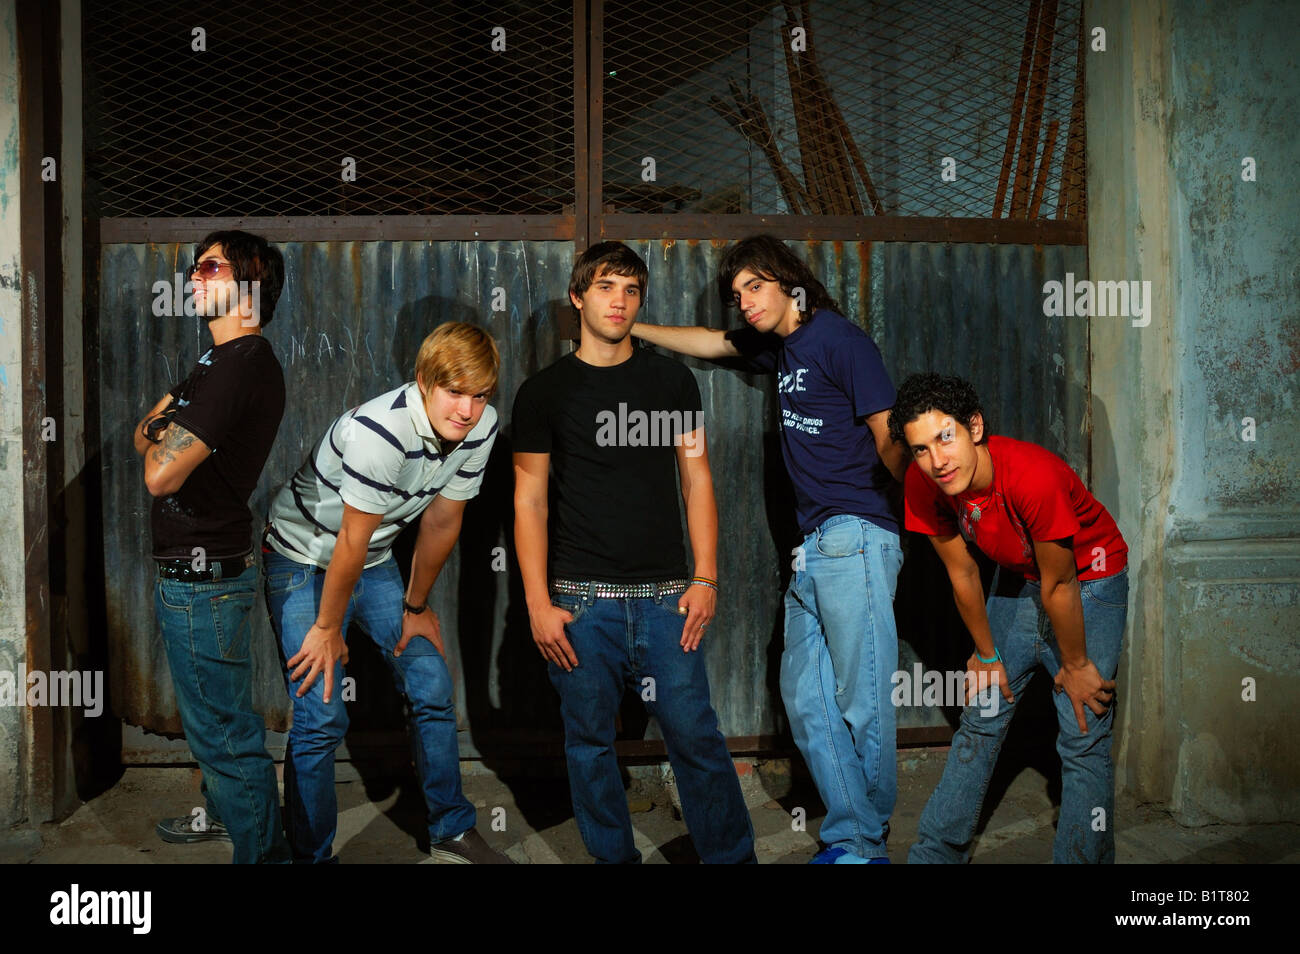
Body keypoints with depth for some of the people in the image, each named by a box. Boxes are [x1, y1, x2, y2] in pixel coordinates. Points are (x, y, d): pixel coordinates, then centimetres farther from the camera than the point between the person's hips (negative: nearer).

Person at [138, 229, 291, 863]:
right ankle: (223, 811, 46)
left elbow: (161, 473, -25)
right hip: (191, 569, 11)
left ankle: (262, 849, 5)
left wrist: (163, 434, -5)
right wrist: (164, 425, -3)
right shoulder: (218, 362, 15)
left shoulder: (241, 365, -21)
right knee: (207, 713, 27)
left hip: (204, 578, -11)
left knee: (223, 728, -4)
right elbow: (144, 437, 17)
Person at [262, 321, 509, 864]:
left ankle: (452, 834, 22)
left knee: (432, 691, 6)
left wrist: (416, 607, 7)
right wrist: (327, 628, -15)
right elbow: (352, 542, -25)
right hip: (306, 561, -7)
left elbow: (442, 522, -1)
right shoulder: (379, 432, -34)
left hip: (374, 564, 7)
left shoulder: (480, 430, -13)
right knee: (322, 717, -10)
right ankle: (311, 857, 7)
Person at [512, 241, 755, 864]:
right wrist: (538, 604, -4)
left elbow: (696, 481, 11)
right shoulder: (545, 391, 5)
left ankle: (731, 857, 13)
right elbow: (530, 501, 4)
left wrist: (705, 579, 1)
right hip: (582, 600, 0)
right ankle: (613, 858, 20)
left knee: (695, 735, -1)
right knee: (590, 742, 5)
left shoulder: (671, 381, 10)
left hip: (665, 595, 1)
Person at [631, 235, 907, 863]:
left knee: (862, 704, -7)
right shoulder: (778, 346, 20)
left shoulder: (838, 338, -6)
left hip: (855, 537, -9)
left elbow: (889, 439, -10)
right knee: (807, 700, 4)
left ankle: (867, 846, 1)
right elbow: (712, 343, 37)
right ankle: (845, 839, 8)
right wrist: (631, 329, 36)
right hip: (814, 547, 9)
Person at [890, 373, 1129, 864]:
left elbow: (1059, 585, -25)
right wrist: (988, 656, 3)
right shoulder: (922, 484, -20)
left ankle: (1082, 859, 3)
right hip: (1018, 581, 5)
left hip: (1089, 580, -5)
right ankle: (935, 852, 20)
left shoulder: (1032, 475, -37)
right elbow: (963, 574, -6)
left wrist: (1075, 665, -13)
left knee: (1083, 738, -9)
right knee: (980, 721, 10)